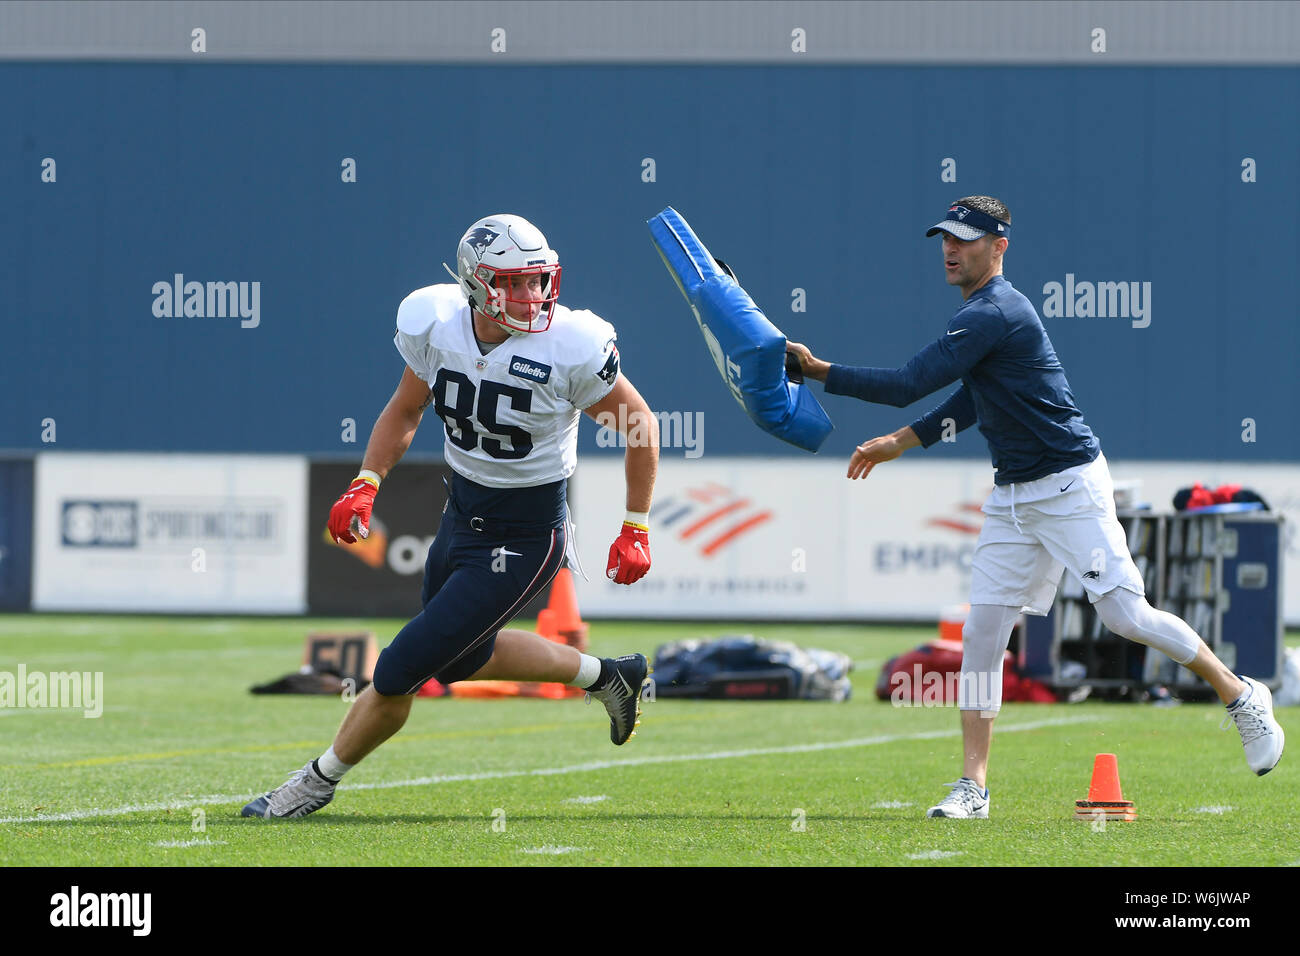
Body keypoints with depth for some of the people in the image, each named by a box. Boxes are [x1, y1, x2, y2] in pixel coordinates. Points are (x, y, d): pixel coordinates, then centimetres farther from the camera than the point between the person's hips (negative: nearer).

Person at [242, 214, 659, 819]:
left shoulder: (569, 348, -25)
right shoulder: (436, 324, -11)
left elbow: (641, 426, -10)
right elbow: (405, 411, 8)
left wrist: (636, 530, -6)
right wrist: (364, 486, -5)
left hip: (524, 537, -7)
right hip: (461, 512, 7)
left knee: (399, 673, -4)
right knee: (463, 660, 27)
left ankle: (319, 782, 20)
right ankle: (606, 677, 44)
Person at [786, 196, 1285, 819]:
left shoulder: (993, 314, -20)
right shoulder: (980, 312, 12)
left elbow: (908, 386, -25)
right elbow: (969, 401, 23)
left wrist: (821, 371, -20)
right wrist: (898, 444, 16)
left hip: (1070, 486, -10)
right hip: (1012, 497, 10)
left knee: (1125, 614, -11)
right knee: (983, 629, 1)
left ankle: (1240, 697, 9)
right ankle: (973, 787, 2)